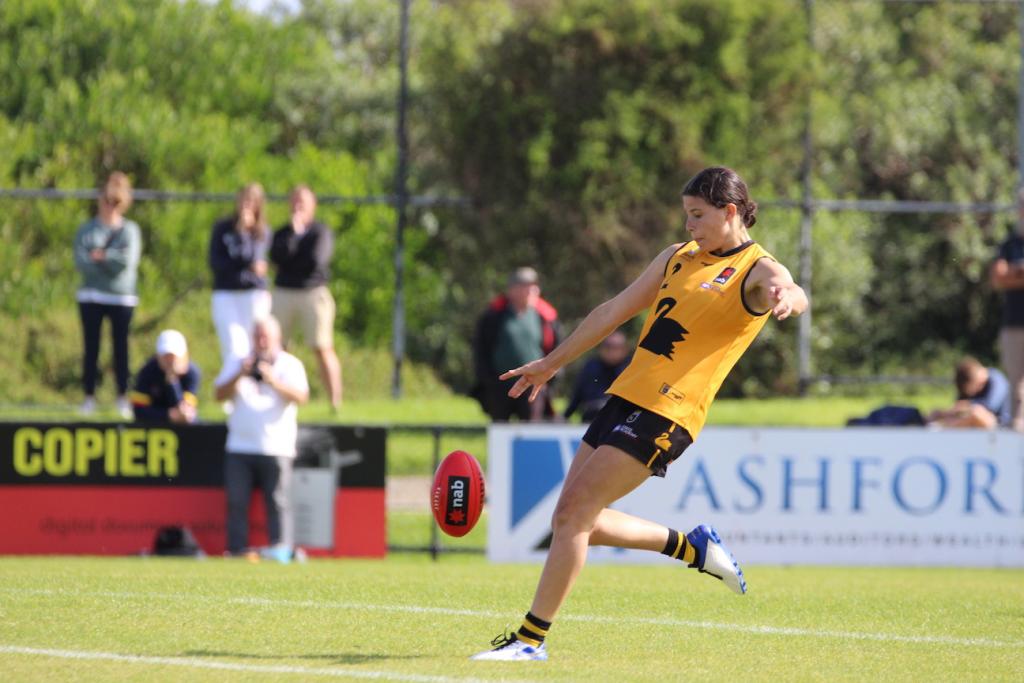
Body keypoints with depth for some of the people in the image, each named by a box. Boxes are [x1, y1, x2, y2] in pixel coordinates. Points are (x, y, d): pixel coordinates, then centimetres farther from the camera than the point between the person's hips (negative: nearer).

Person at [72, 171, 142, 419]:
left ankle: (123, 397, 6)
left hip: (121, 297, -1)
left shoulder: (130, 230, 3)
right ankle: (89, 396, 6)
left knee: (120, 347, 1)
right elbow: (81, 262, -8)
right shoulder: (86, 229, 5)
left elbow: (127, 261, -12)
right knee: (90, 347, 1)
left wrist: (101, 256, -10)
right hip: (91, 297, 1)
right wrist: (111, 261, -12)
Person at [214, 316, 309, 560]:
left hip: (275, 448, -3)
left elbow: (301, 397, -7)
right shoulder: (237, 364, 18)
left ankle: (281, 549, -13)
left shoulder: (290, 365, 8)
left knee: (277, 502, -9)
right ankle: (236, 551, -2)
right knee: (236, 501, -2)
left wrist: (274, 381, -21)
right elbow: (220, 394, 6)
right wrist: (239, 376, -10)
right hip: (239, 448, 3)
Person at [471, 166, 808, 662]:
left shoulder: (757, 269, -4)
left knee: (573, 513, -14)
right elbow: (613, 312, 25)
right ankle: (691, 546, 25)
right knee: (577, 520, 7)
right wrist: (552, 364, 30)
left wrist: (787, 298, -53)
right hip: (627, 397, 8)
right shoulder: (678, 257, 18)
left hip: (667, 412, -8)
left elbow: (791, 293, -28)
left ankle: (531, 638, -8)